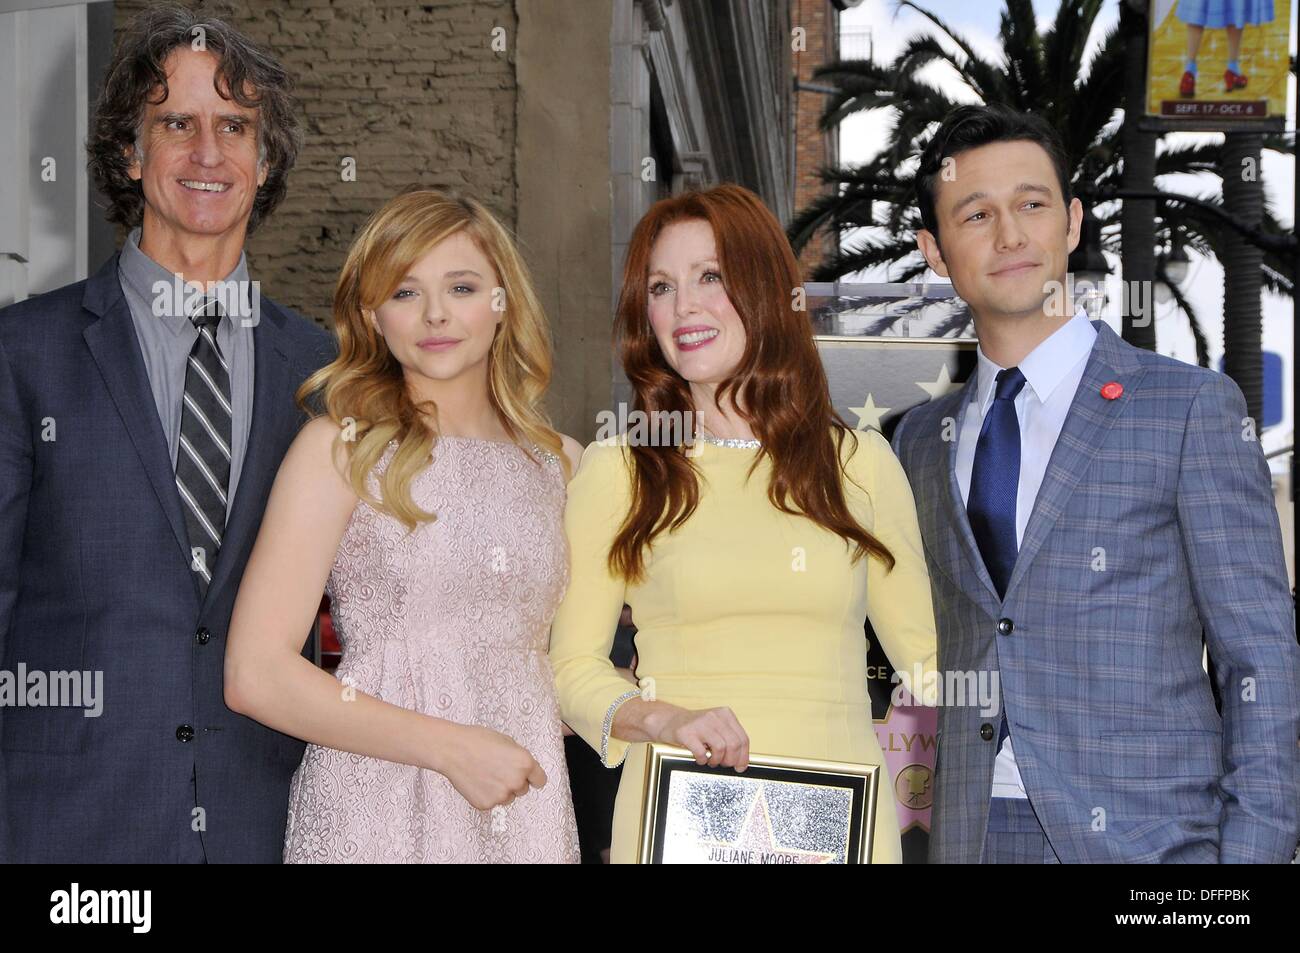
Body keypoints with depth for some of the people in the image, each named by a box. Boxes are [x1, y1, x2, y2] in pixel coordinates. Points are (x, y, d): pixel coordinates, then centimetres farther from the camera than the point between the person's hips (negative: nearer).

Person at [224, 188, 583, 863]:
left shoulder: (560, 461, 8)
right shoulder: (340, 448, -5)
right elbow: (255, 675, -12)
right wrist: (452, 748, -14)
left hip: (528, 808, 4)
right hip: (375, 811, -4)